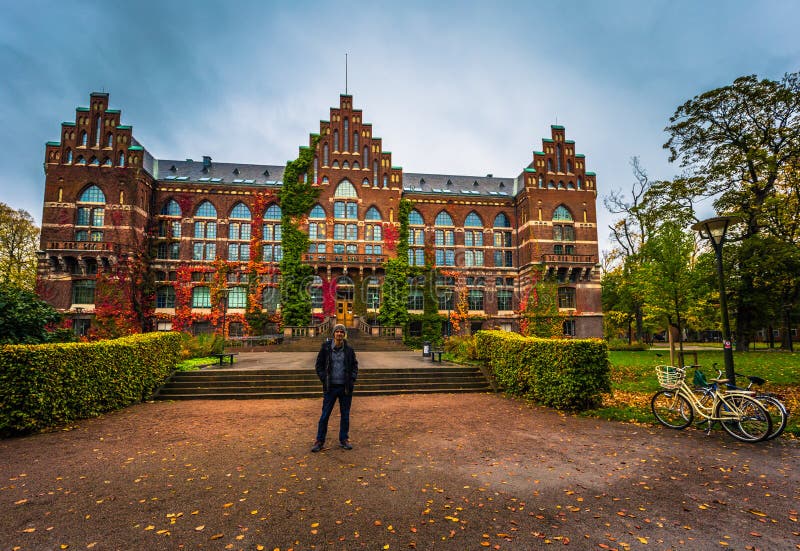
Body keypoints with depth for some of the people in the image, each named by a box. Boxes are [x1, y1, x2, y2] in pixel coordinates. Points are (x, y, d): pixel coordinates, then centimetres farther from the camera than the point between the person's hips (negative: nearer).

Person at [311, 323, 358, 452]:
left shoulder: (349, 349, 0)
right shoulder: (326, 347, -3)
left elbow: (355, 365, 10)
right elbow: (319, 364, 2)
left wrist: (352, 379, -3)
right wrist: (323, 379, -7)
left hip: (346, 387, 1)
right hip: (330, 387, -1)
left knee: (345, 415, 11)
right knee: (325, 415, 4)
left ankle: (344, 440, 25)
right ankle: (319, 441, 18)